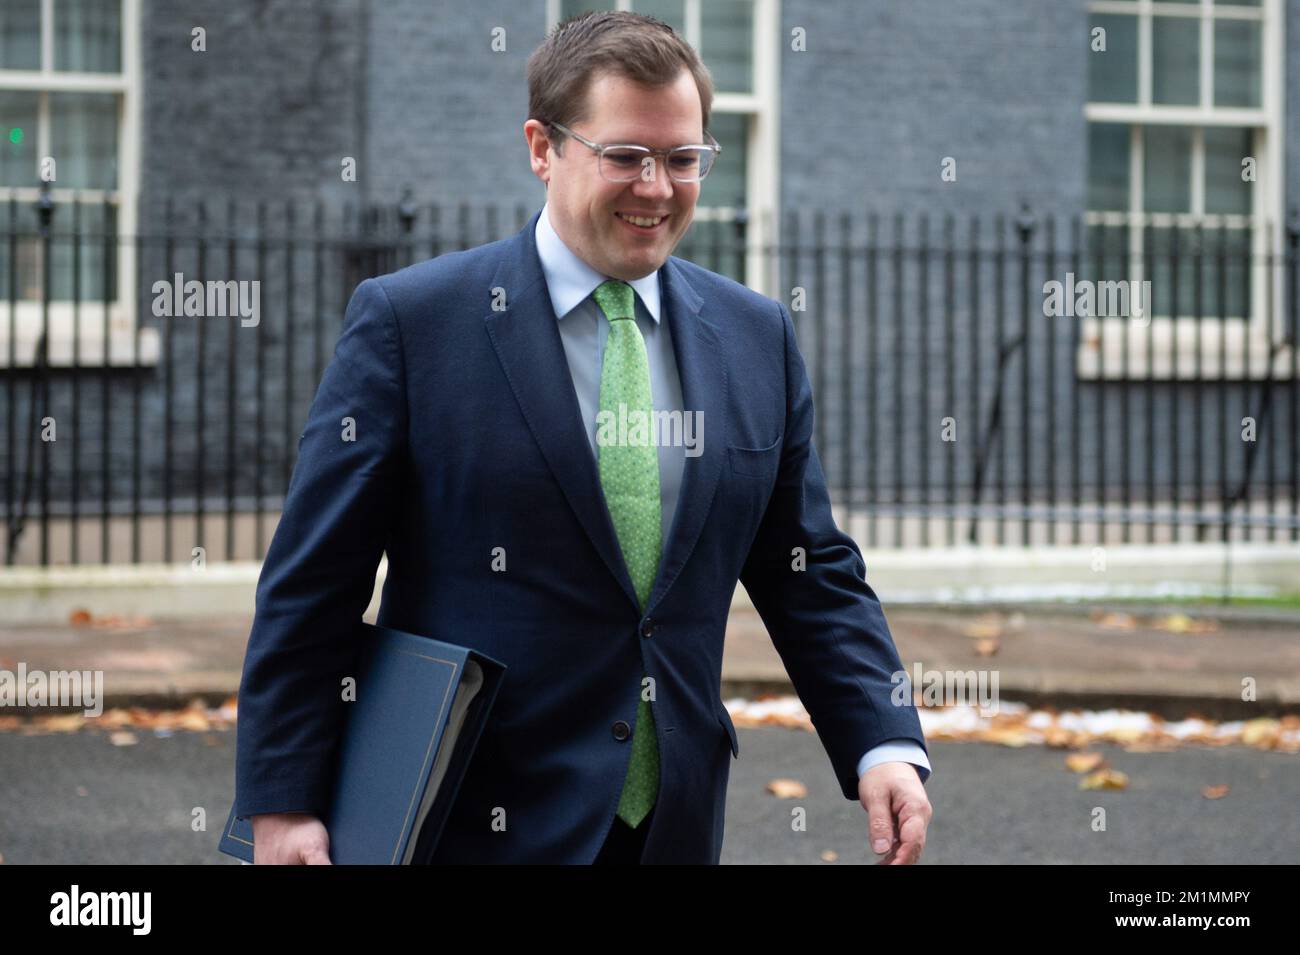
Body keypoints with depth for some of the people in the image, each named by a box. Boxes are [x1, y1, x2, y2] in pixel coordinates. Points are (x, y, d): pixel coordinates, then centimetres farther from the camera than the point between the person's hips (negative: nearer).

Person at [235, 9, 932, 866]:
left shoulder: (757, 338, 8)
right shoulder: (410, 321, -5)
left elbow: (811, 573, 10)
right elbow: (311, 586, -6)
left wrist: (885, 745, -4)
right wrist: (283, 801, -10)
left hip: (674, 825, 4)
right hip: (471, 827, -4)